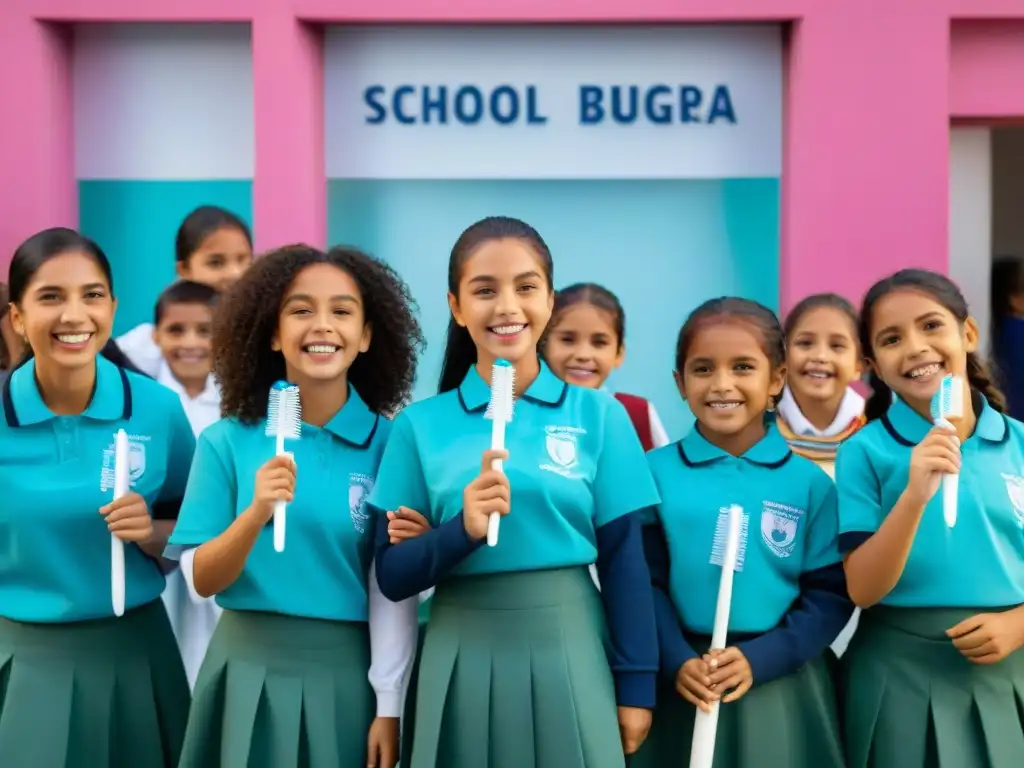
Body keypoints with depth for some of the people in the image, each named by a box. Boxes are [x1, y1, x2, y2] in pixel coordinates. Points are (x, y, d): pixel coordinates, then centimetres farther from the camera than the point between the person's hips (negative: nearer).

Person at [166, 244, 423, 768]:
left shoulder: (387, 443, -5)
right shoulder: (227, 440, -3)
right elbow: (201, 580, -4)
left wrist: (389, 705, -7)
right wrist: (256, 513, -20)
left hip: (349, 671, 0)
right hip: (251, 668, 1)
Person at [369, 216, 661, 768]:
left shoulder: (599, 415, 0)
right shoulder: (420, 424, 1)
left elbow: (623, 559, 2)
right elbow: (391, 576, 0)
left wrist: (636, 684, 2)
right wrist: (462, 530, -16)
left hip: (569, 653, 0)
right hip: (462, 659, 1)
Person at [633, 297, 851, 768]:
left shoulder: (809, 481, -1)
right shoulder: (656, 472, -1)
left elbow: (831, 592, -2)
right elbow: (643, 582, -2)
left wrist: (759, 659, -12)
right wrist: (677, 661, -15)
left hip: (782, 685, 0)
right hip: (684, 683, 0)